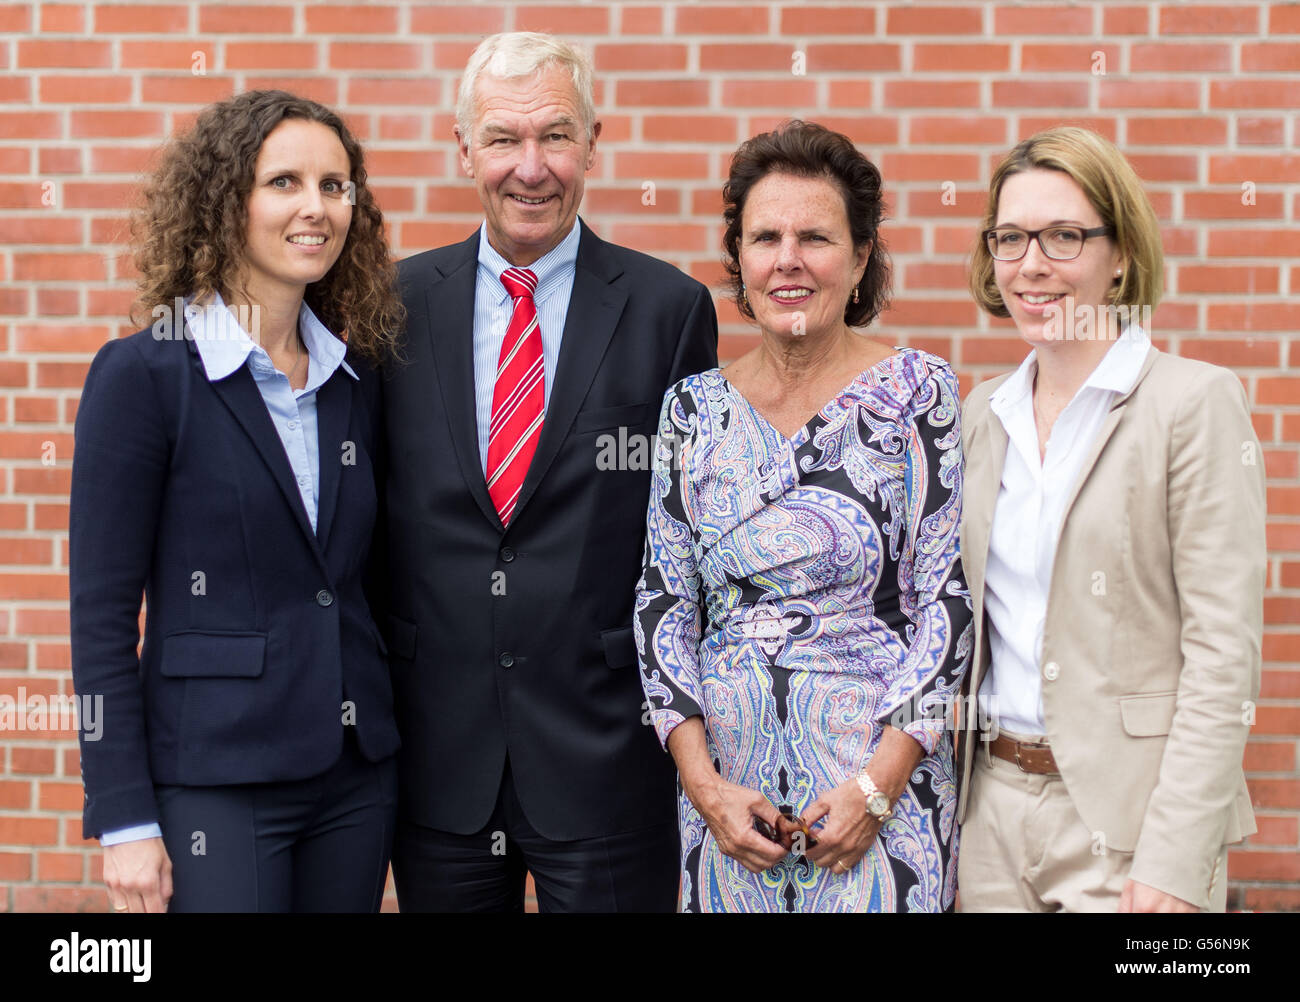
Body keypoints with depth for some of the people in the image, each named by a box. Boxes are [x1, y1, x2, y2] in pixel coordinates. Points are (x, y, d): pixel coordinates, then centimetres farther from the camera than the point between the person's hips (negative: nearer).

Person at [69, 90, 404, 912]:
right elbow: (102, 616, -9)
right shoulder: (143, 375, -8)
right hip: (214, 784, -5)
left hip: (357, 779, 5)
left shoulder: (356, 381, 8)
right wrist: (124, 820, -12)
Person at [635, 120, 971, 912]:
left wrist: (878, 785, -12)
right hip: (728, 780, 3)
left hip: (881, 778, -2)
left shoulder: (917, 391, -4)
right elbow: (664, 602, 4)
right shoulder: (694, 408, 4)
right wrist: (704, 784, -4)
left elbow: (948, 599, -6)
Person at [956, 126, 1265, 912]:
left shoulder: (1197, 403, -8)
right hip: (992, 809, 5)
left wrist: (1174, 861, -18)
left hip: (1127, 817, -5)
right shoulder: (983, 414, 9)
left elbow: (1223, 652, -13)